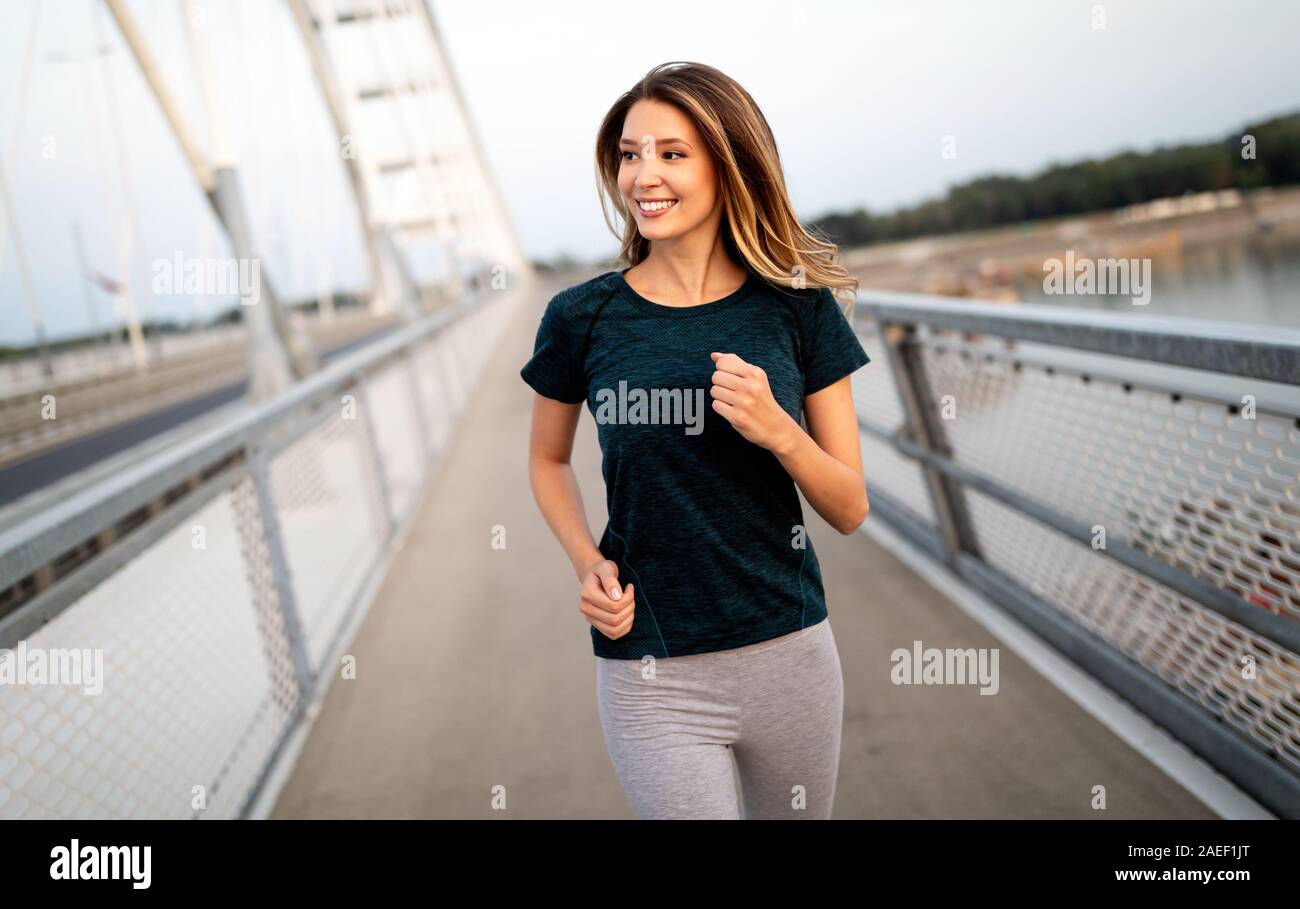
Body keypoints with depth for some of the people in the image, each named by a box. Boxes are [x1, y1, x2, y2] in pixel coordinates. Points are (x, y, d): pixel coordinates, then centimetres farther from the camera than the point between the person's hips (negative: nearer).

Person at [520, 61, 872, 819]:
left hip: (789, 655, 2)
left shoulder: (799, 310, -2)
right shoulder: (583, 318, -4)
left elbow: (850, 510, 0)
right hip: (650, 675, -2)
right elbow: (548, 459, 13)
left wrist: (777, 431, -18)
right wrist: (586, 561, -5)